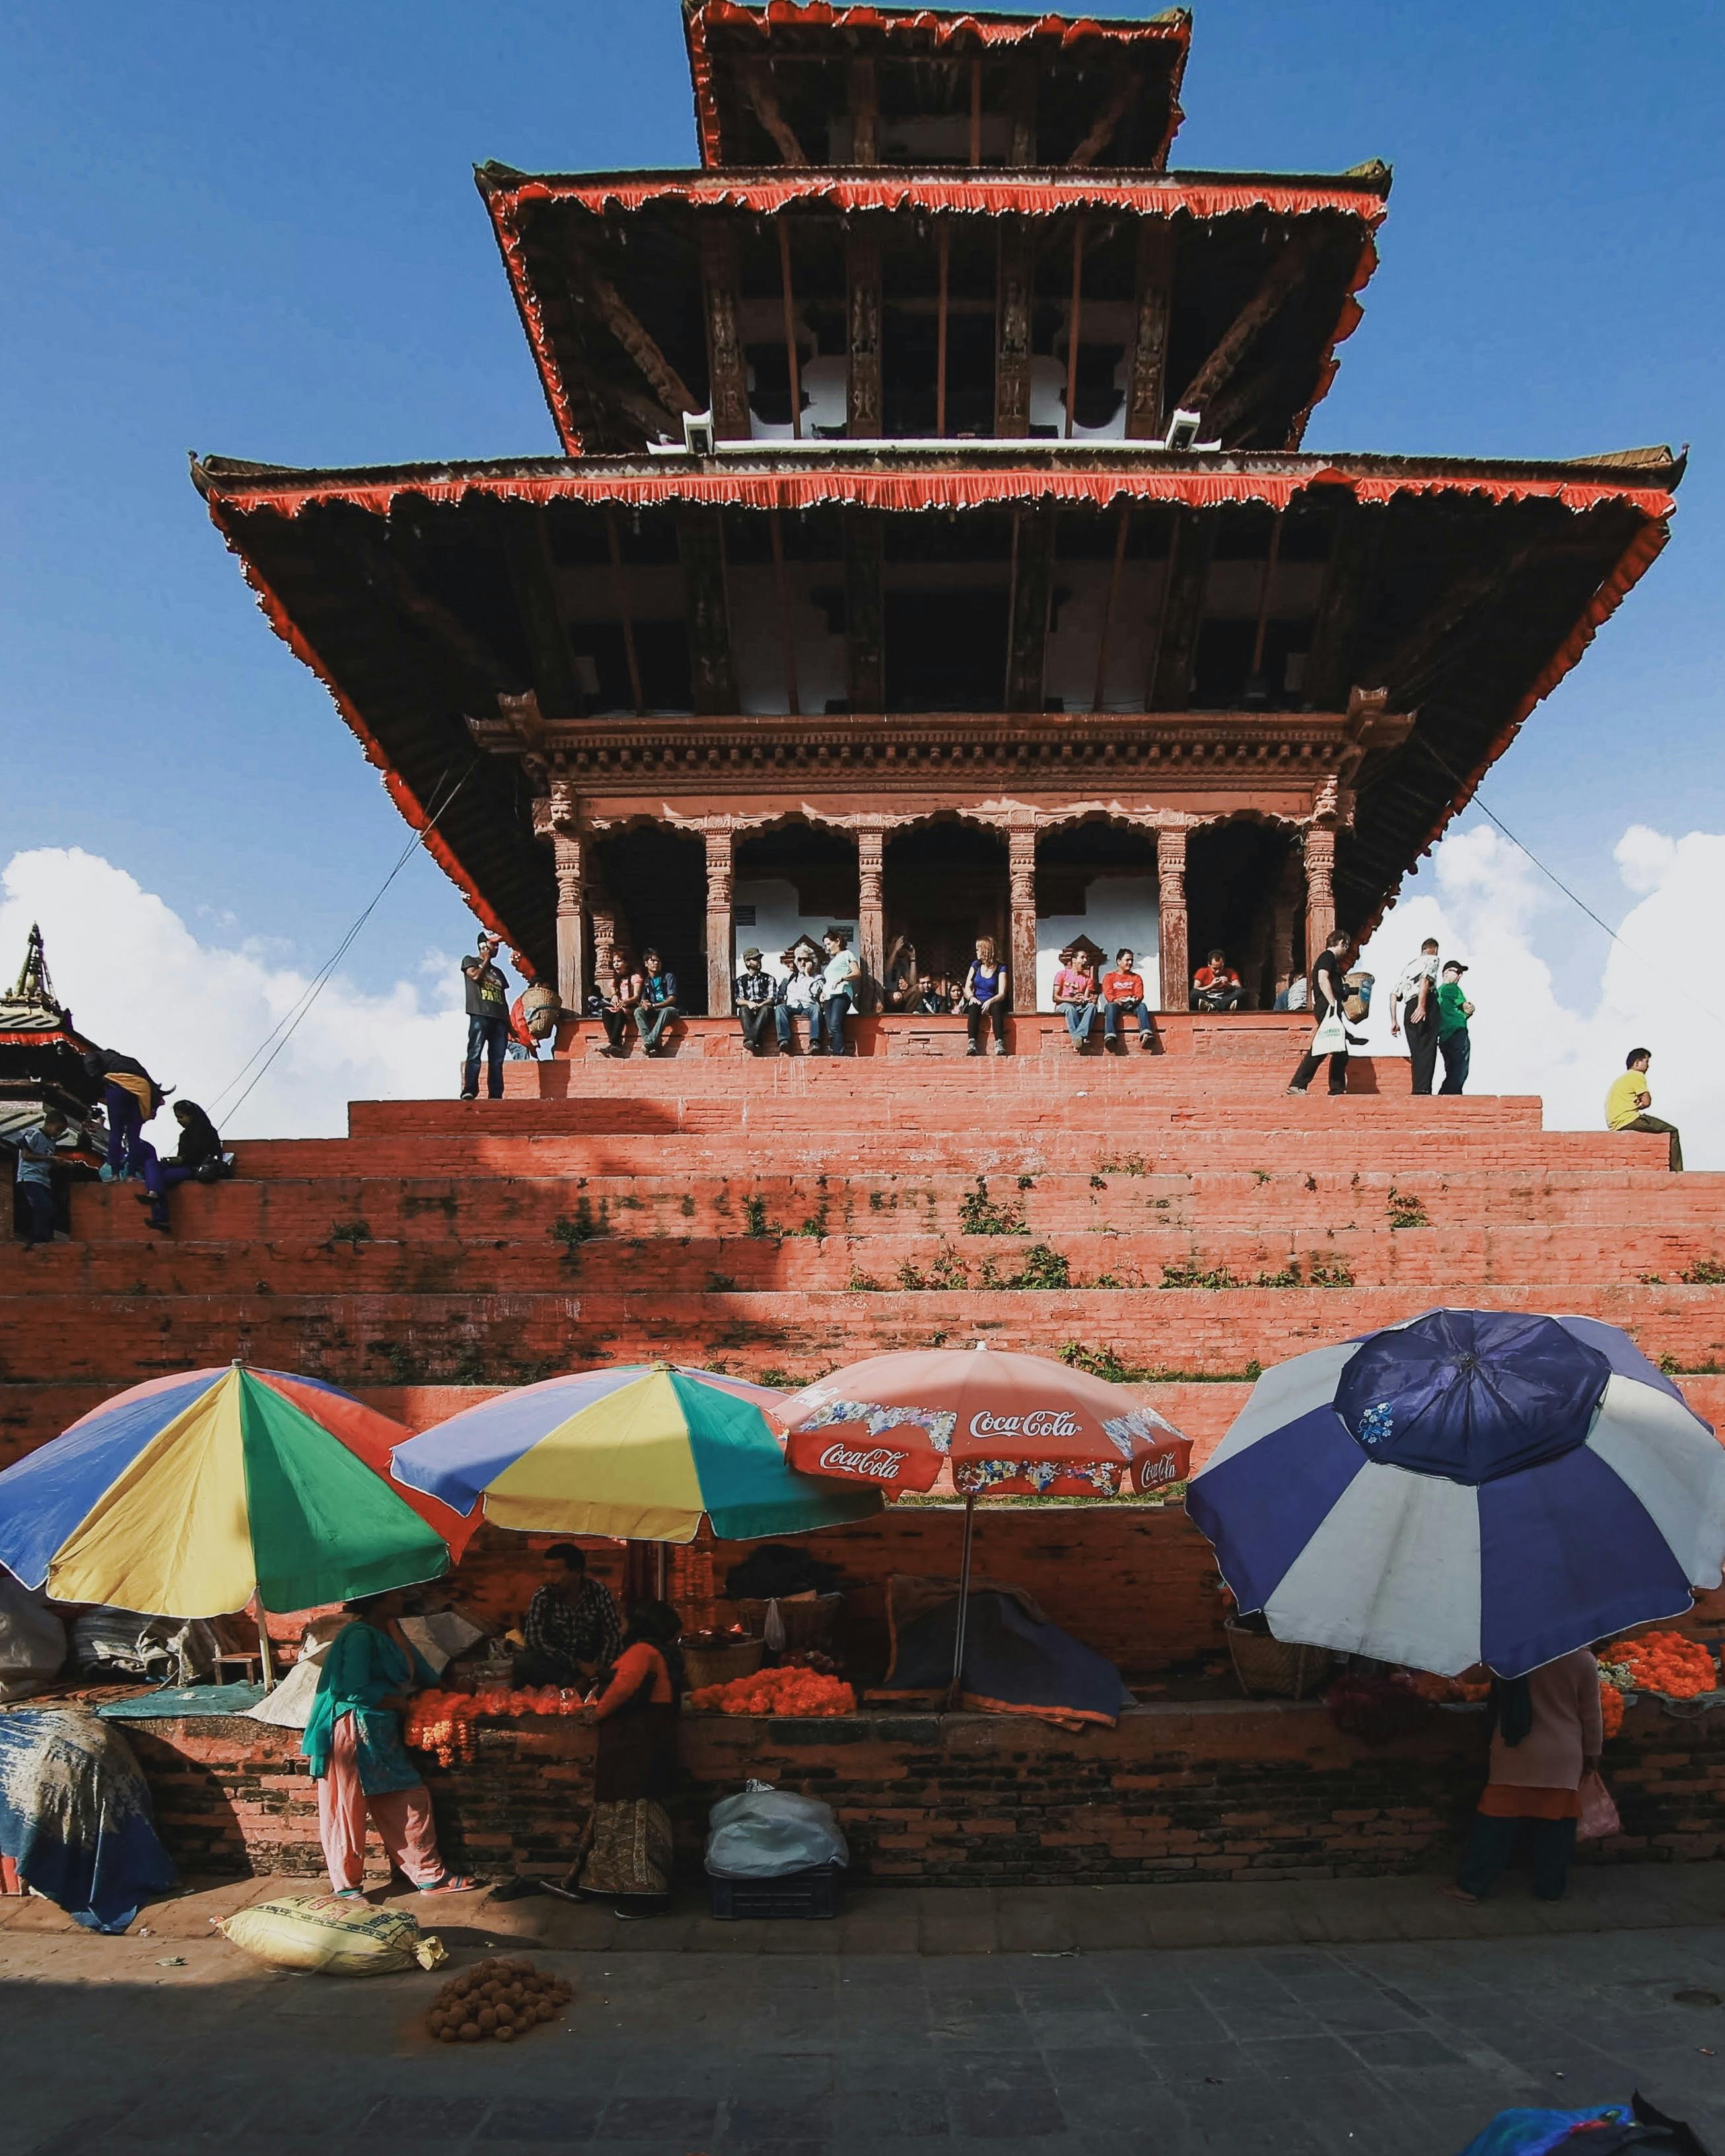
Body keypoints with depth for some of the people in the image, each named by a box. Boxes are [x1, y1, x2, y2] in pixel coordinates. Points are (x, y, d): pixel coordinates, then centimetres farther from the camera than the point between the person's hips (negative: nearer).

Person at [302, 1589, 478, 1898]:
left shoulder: (385, 1633, 13)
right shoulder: (360, 1635, -16)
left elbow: (407, 1673, 13)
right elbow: (355, 1690, -21)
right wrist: (396, 1701, -11)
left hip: (381, 1733, 10)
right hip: (356, 1731, -10)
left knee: (412, 1798, 10)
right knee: (349, 1809, 3)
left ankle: (431, 1876, 17)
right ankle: (345, 1887, 17)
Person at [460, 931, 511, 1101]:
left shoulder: (498, 972, 30)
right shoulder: (470, 961, 15)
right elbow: (476, 975, -8)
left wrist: (509, 1024, 15)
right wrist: (487, 960, 8)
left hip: (500, 1019, 6)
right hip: (480, 1015, -6)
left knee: (497, 1059, -3)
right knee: (475, 1054, -17)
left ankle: (496, 1095, -7)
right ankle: (469, 1092, -25)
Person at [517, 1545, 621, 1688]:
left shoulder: (599, 1592, -7)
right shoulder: (542, 1597, -8)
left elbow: (613, 1635, -8)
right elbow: (534, 1639, -15)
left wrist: (597, 1670, -23)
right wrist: (578, 1665, -21)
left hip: (591, 1662, 0)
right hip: (557, 1661, 0)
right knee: (523, 1662, -29)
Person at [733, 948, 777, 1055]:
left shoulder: (769, 979, 20)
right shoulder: (741, 981, 20)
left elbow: (773, 998, 5)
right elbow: (737, 1000, 6)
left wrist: (760, 1005, -16)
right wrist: (748, 1003, -18)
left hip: (763, 1007, -1)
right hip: (748, 1007, 1)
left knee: (766, 1009, -37)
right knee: (744, 1009, -36)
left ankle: (750, 1040, -54)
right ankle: (754, 1042, -54)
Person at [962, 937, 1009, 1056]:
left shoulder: (1000, 969, -1)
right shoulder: (976, 965, 11)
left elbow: (1002, 994, -10)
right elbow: (967, 987, 6)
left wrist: (990, 1002, -30)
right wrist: (971, 997, -17)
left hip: (991, 1003, -2)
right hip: (977, 1002, 2)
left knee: (997, 1007, -37)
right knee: (974, 1007, -34)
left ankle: (999, 1045, -48)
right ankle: (972, 1044, -47)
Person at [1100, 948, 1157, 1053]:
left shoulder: (1136, 977, 24)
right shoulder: (1109, 977, 17)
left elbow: (1139, 994, 7)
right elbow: (1108, 994, 1)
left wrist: (1135, 999, -18)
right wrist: (1116, 1000, -23)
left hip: (1132, 1005, 2)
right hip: (1116, 1004, -1)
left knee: (1142, 1006, -32)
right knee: (1110, 1006, -37)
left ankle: (1146, 1035, -56)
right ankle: (1110, 1036, -59)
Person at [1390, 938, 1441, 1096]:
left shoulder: (1409, 964, 29)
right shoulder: (1432, 959, 11)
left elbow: (1394, 994, 21)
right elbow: (1425, 980, -11)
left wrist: (1394, 1020, 20)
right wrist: (1421, 1006, -22)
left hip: (1408, 1009, 6)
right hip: (1426, 1005, -6)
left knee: (1416, 1053, 6)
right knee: (1427, 1049, -10)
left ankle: (1417, 1091, -1)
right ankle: (1423, 1089, -22)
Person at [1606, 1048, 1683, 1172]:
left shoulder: (1622, 1079, 26)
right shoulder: (1637, 1075, -4)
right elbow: (1646, 1102, -9)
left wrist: (1636, 1105, 2)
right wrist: (1638, 1105, 10)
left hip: (1615, 1124, 10)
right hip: (1628, 1120, -10)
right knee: (1672, 1131, -2)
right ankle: (1676, 1170, -6)